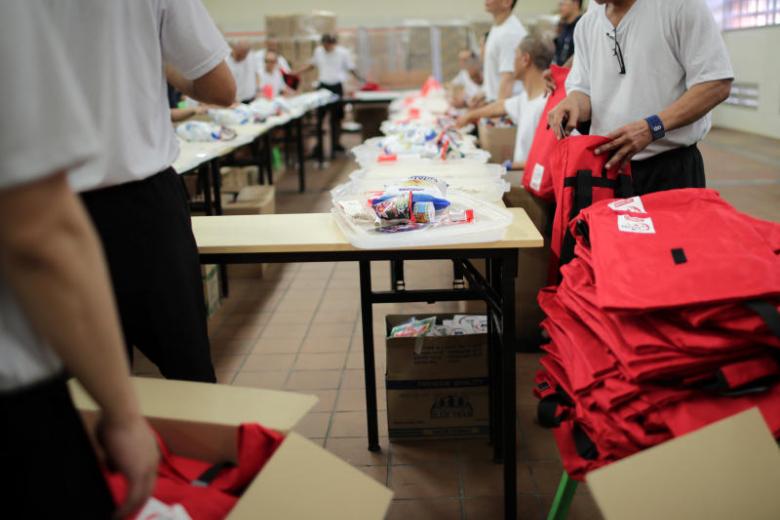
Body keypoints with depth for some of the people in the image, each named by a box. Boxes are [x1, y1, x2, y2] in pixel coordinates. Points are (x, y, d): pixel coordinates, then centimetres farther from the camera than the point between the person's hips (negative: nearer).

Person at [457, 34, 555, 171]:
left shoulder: (546, 104, -20)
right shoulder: (525, 97, 10)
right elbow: (501, 106, 31)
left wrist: (511, 166, -18)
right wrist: (470, 115, 48)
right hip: (520, 172, 9)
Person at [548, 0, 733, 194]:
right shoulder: (586, 25, 10)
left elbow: (717, 84, -12)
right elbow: (583, 88, 11)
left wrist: (653, 127, -24)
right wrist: (573, 103, -14)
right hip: (606, 167, 5)